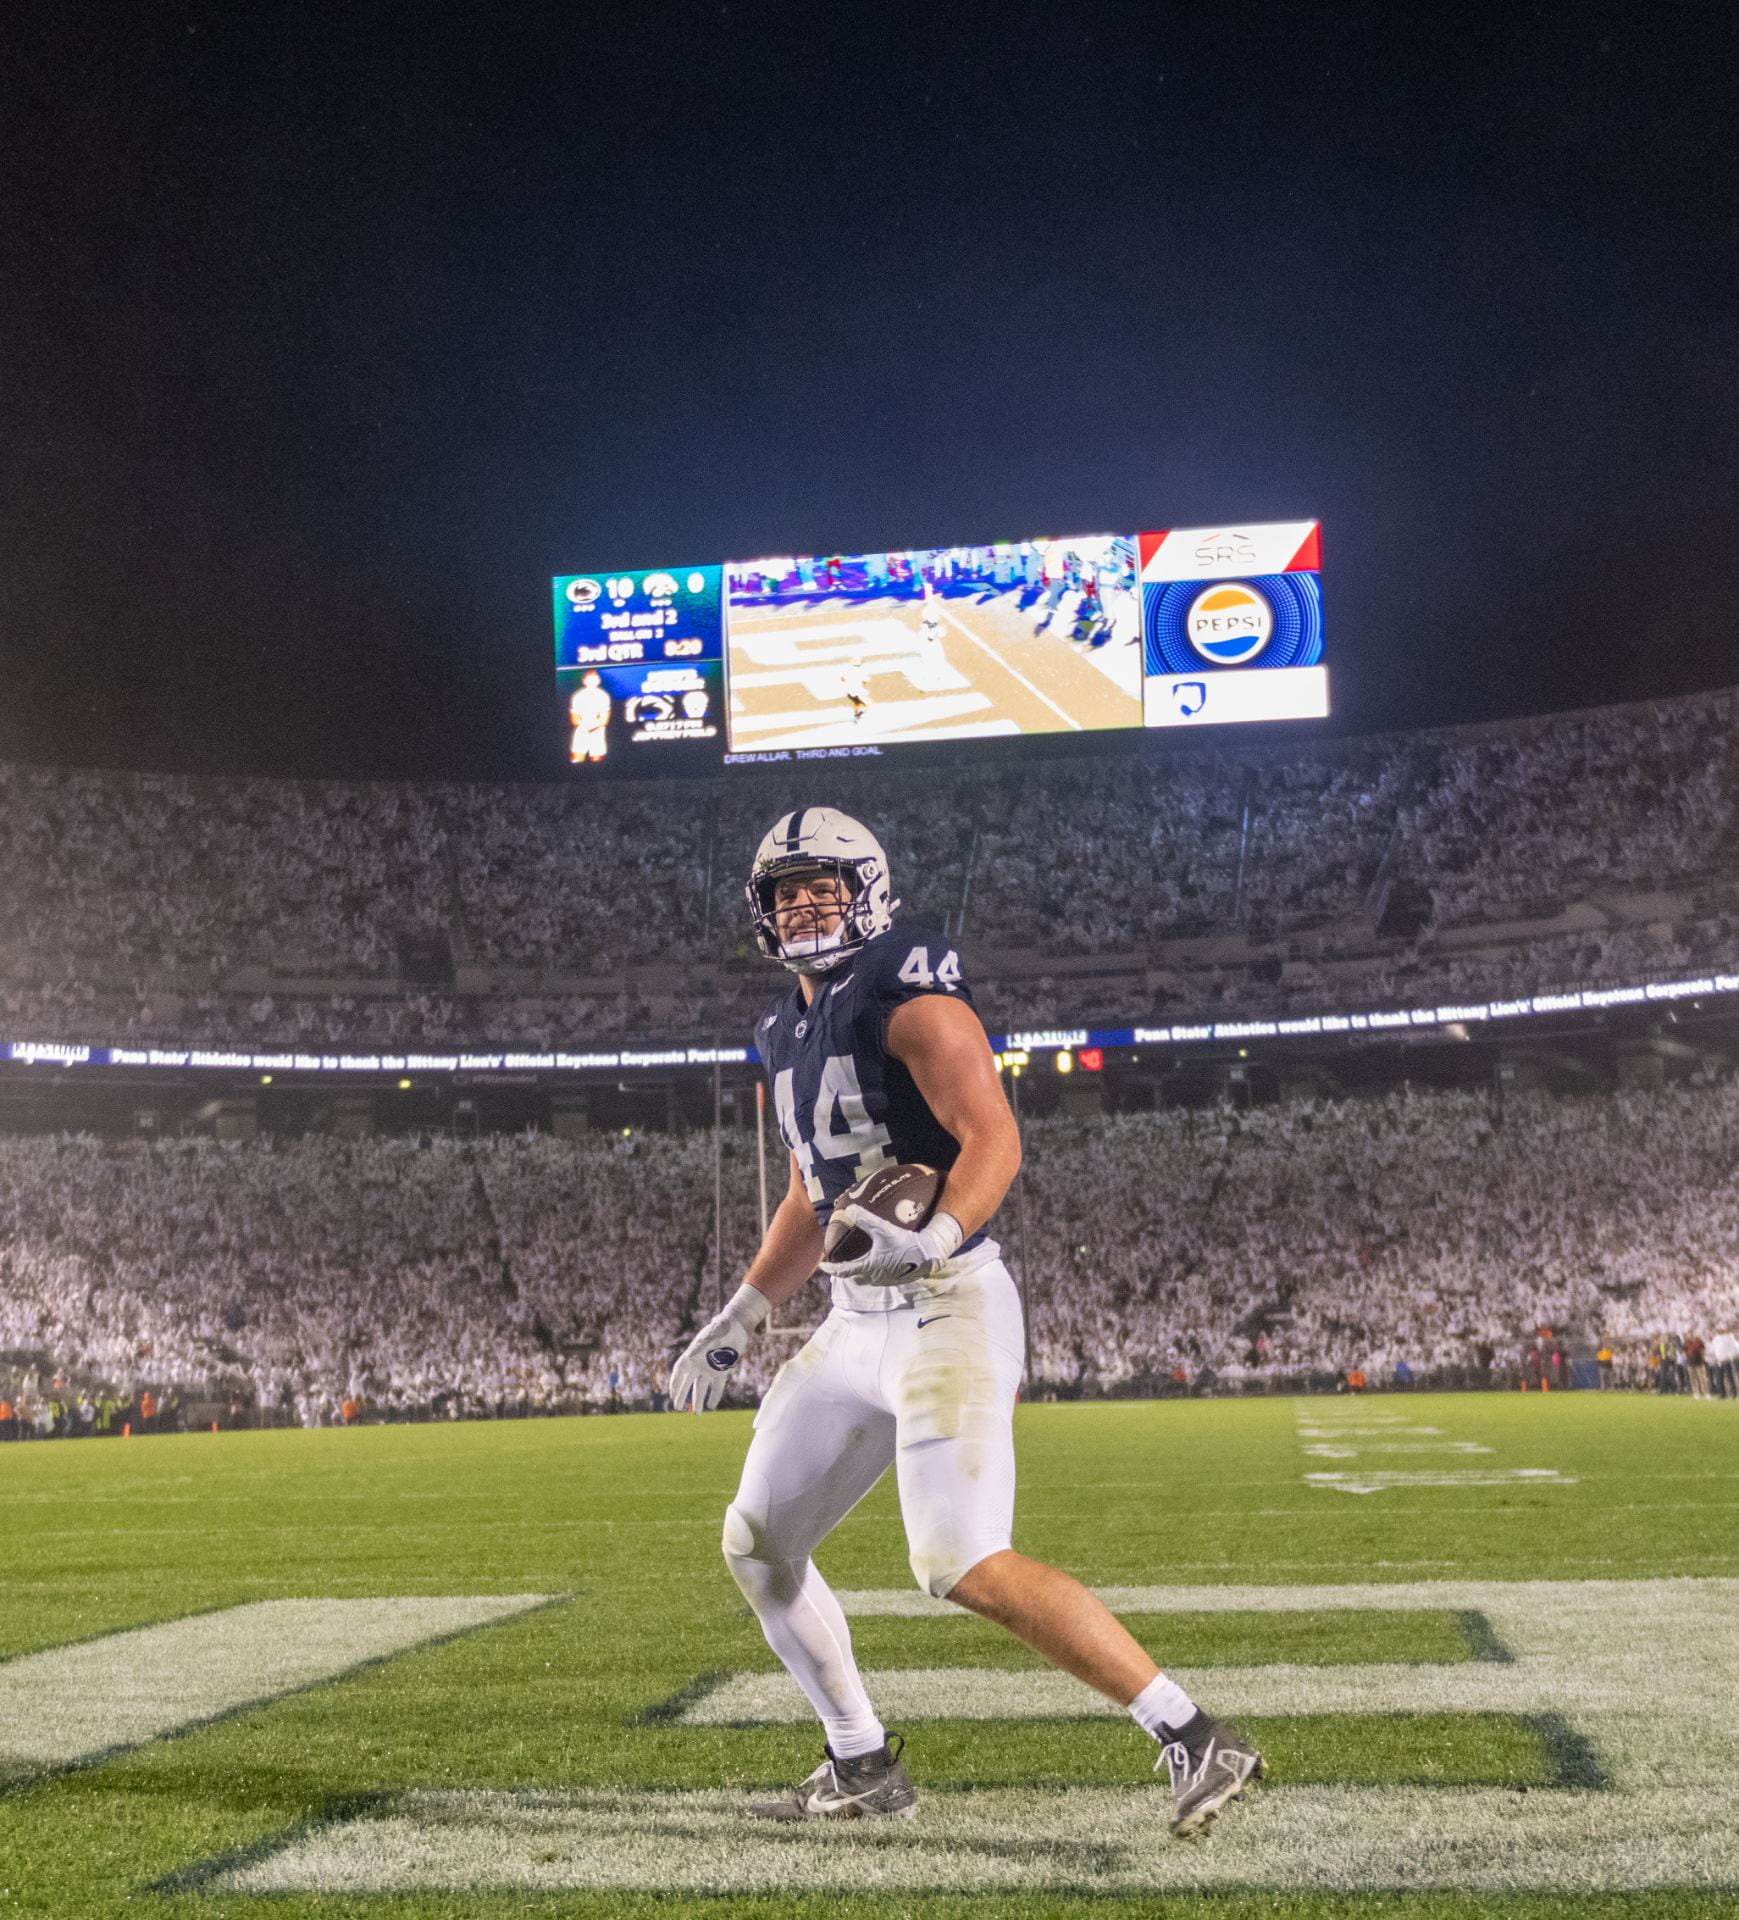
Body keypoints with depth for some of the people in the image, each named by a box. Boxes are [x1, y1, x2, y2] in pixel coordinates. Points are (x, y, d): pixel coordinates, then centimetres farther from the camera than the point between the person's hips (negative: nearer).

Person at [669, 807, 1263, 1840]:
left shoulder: (906, 993, -10)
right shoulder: (791, 1030, 16)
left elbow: (994, 1137, -20)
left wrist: (934, 1239, -37)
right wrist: (741, 1317, 24)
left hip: (948, 1309, -9)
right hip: (857, 1323, 9)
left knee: (968, 1565, -20)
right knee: (758, 1546, 13)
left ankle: (1194, 1740, -11)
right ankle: (865, 1766, 28)